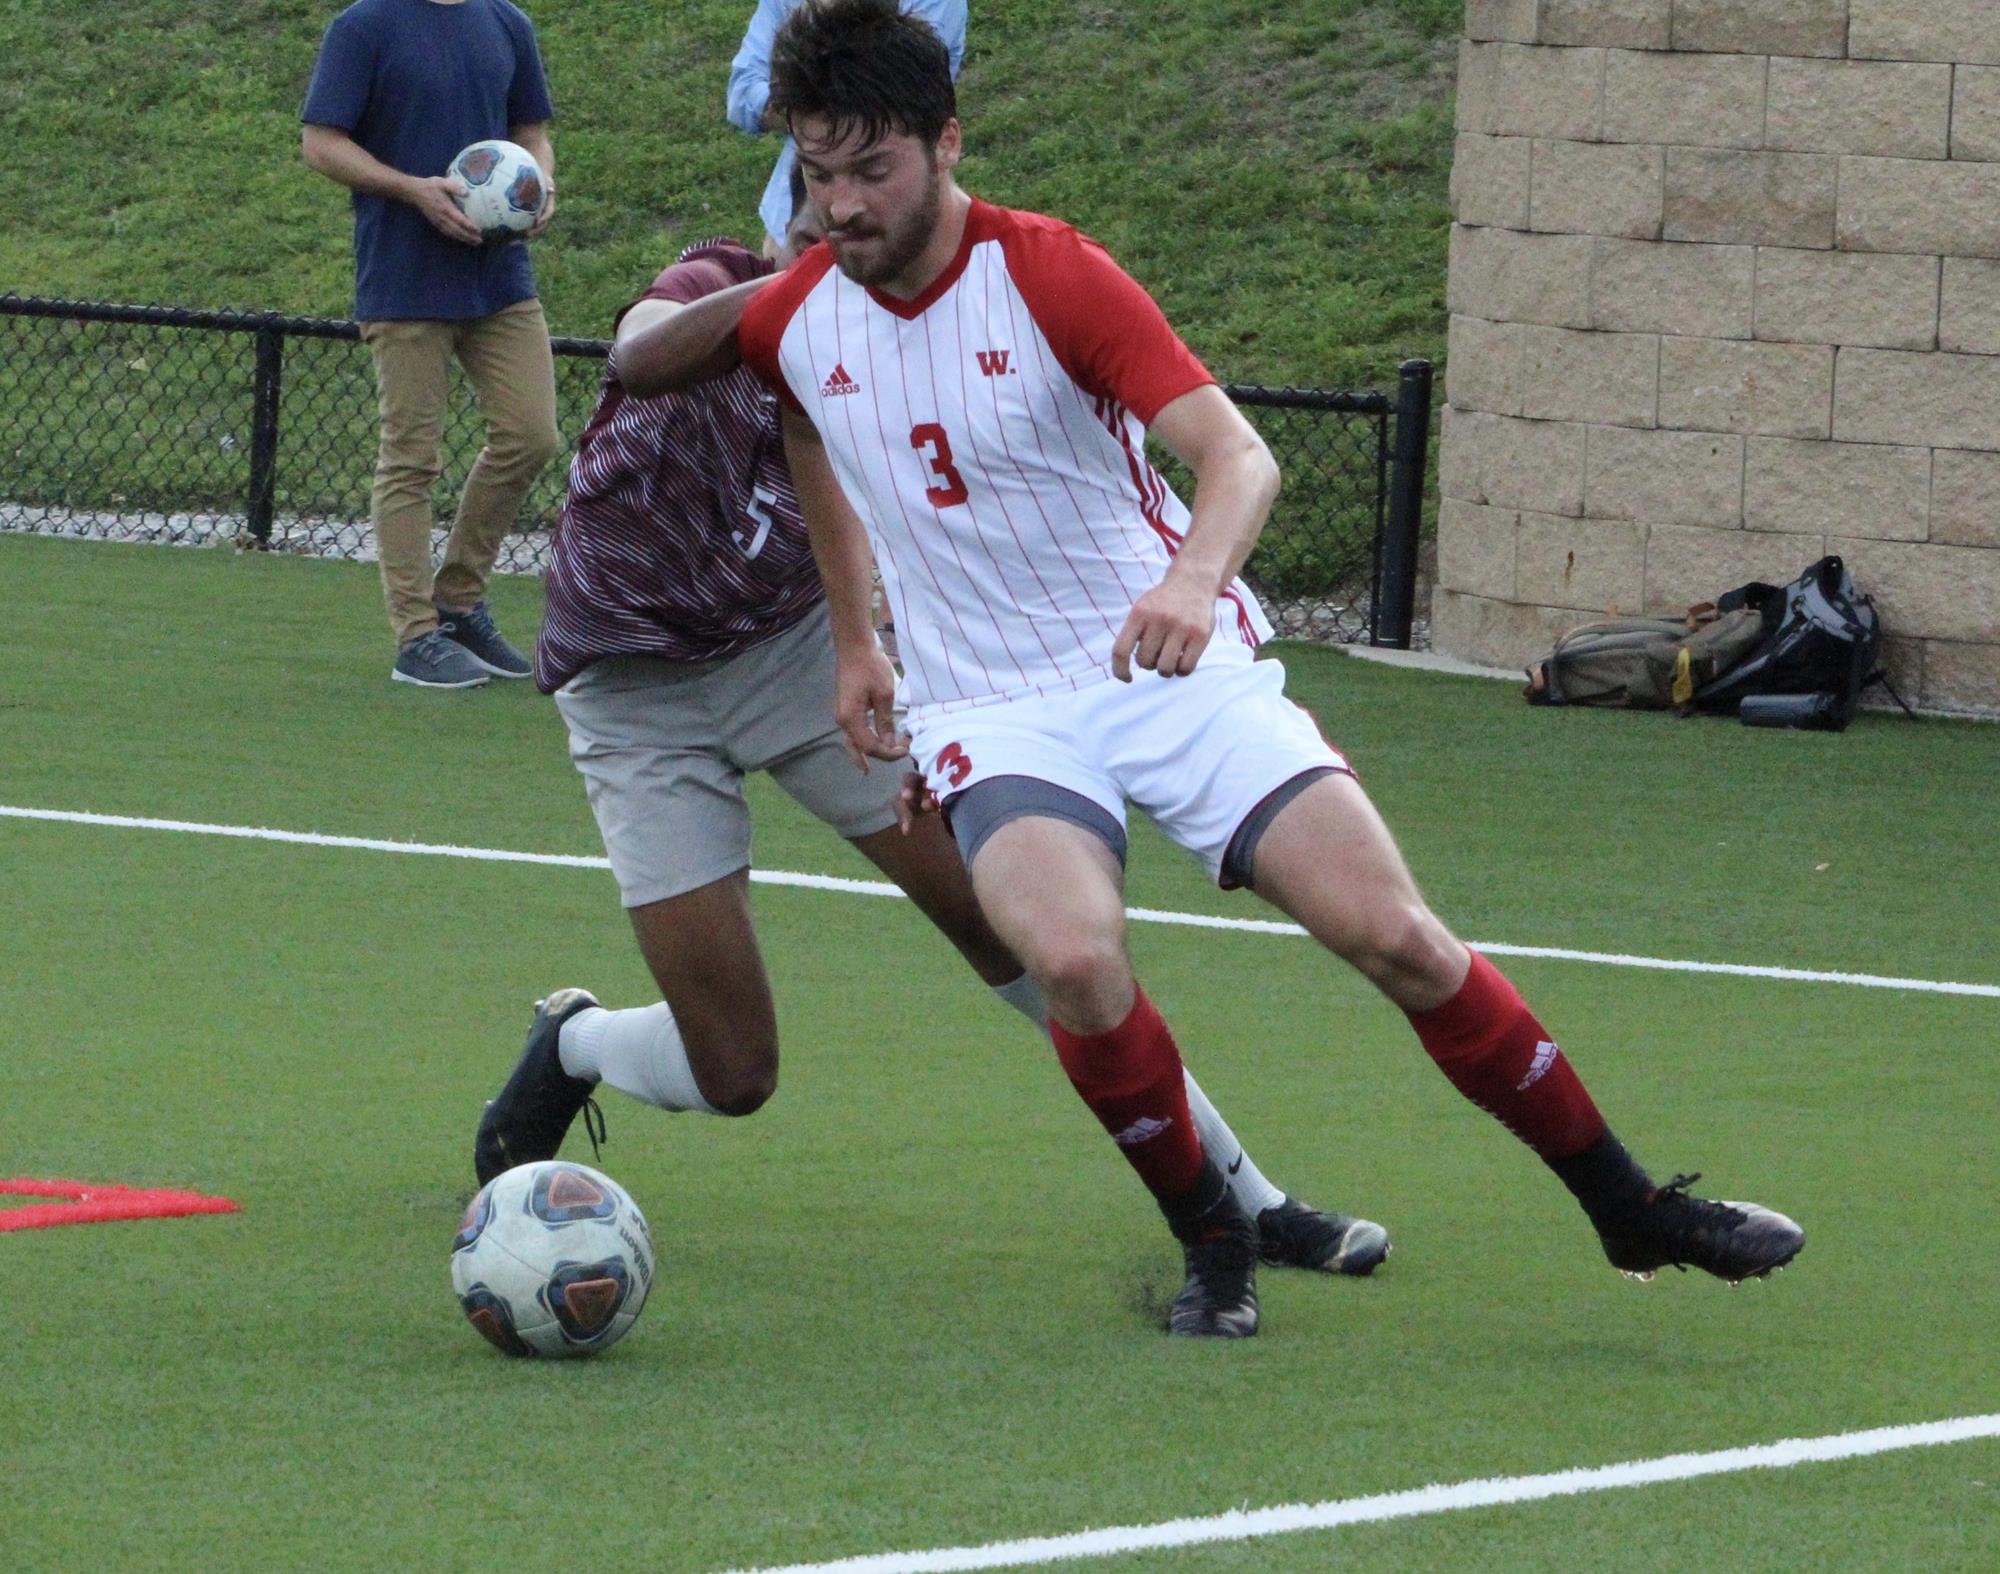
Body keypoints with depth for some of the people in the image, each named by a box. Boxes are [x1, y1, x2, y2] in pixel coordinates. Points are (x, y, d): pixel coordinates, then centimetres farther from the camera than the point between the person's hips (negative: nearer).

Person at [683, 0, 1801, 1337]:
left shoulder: (1050, 275, -13)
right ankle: (1213, 1241, -7)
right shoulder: (796, 322, 0)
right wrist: (853, 639, 23)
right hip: (995, 712, 2)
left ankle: (1632, 1208, 5)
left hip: (1176, 666, -2)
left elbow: (1237, 452, -24)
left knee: (1394, 935, -12)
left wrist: (1195, 577, -45)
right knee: (1075, 960, -29)